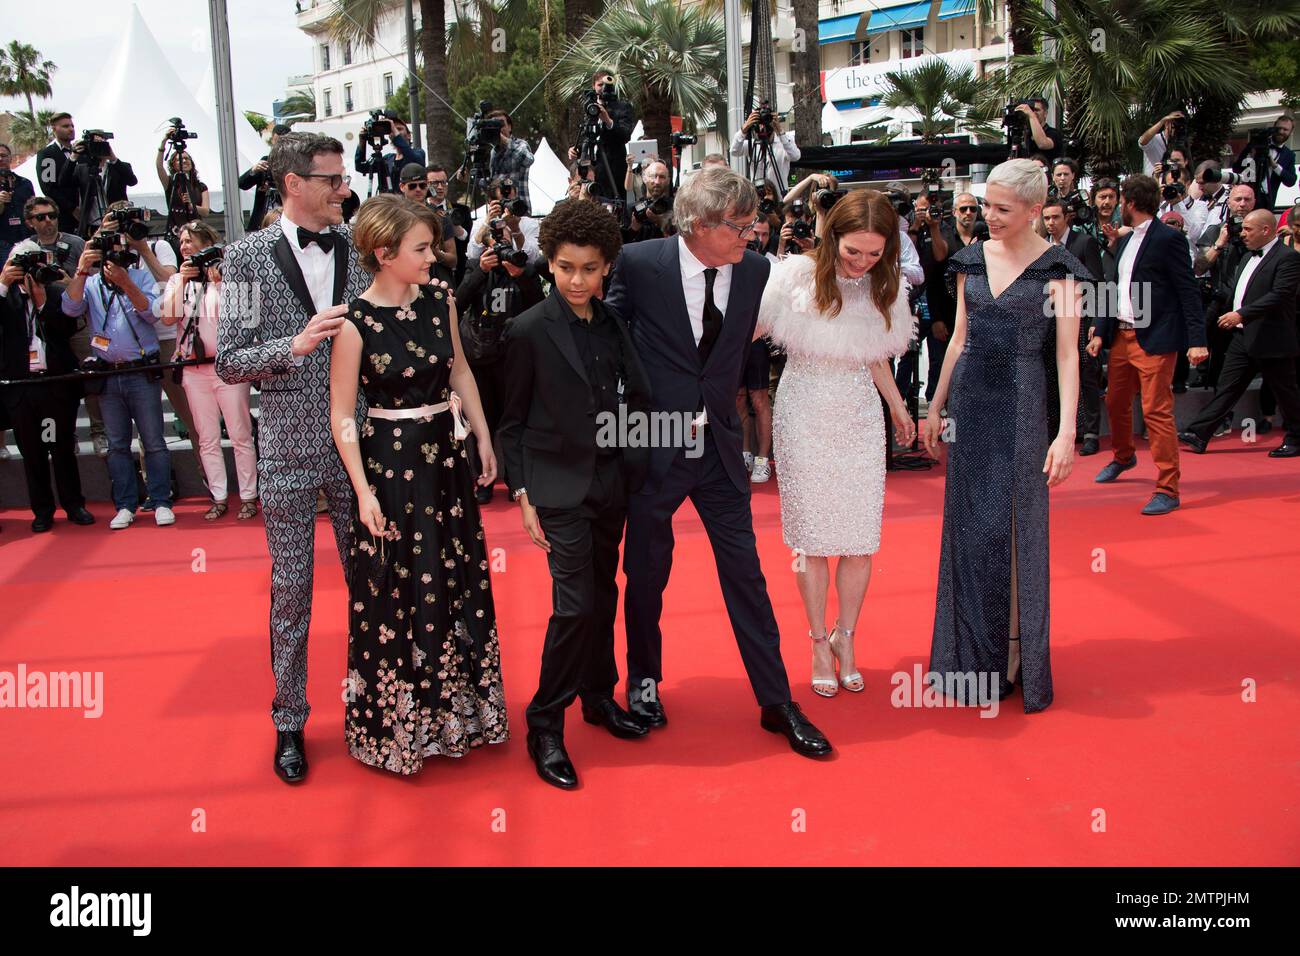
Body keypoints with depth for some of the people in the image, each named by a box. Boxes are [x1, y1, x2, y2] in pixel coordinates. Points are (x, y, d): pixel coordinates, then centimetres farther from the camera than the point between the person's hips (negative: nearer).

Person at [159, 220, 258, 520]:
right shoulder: (176, 281, 11)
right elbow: (169, 318, -3)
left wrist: (217, 280, -14)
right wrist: (183, 281, -7)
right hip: (193, 369, 4)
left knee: (240, 435, -1)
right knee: (207, 439, 7)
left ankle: (248, 497, 5)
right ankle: (219, 498, 14)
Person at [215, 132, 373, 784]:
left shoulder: (359, 247, 3)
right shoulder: (248, 256, -5)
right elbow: (229, 363, -7)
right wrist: (296, 345, -21)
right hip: (289, 449, -2)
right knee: (290, 589, 8)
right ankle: (289, 721, 23)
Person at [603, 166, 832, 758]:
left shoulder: (754, 269, -3)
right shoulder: (639, 263, -12)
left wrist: (719, 405, 8)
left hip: (718, 444, 2)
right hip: (653, 443, -2)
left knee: (744, 571, 6)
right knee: (647, 572, 12)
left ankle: (776, 702, 17)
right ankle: (643, 681, 35)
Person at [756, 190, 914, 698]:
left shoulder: (885, 287, 2)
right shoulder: (797, 275, -11)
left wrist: (898, 406, 26)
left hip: (860, 417, 3)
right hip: (805, 418, -3)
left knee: (861, 539, 2)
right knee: (813, 538, 3)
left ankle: (844, 637, 21)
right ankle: (819, 642, 18)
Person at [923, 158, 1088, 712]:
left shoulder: (1056, 268, -5)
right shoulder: (972, 260, 8)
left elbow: (1066, 355, -8)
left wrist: (1066, 431, -15)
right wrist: (936, 407, 11)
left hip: (1023, 406, -4)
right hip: (969, 401, 5)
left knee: (1018, 530, 2)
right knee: (969, 527, 9)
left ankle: (1019, 658, 17)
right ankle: (973, 654, 23)